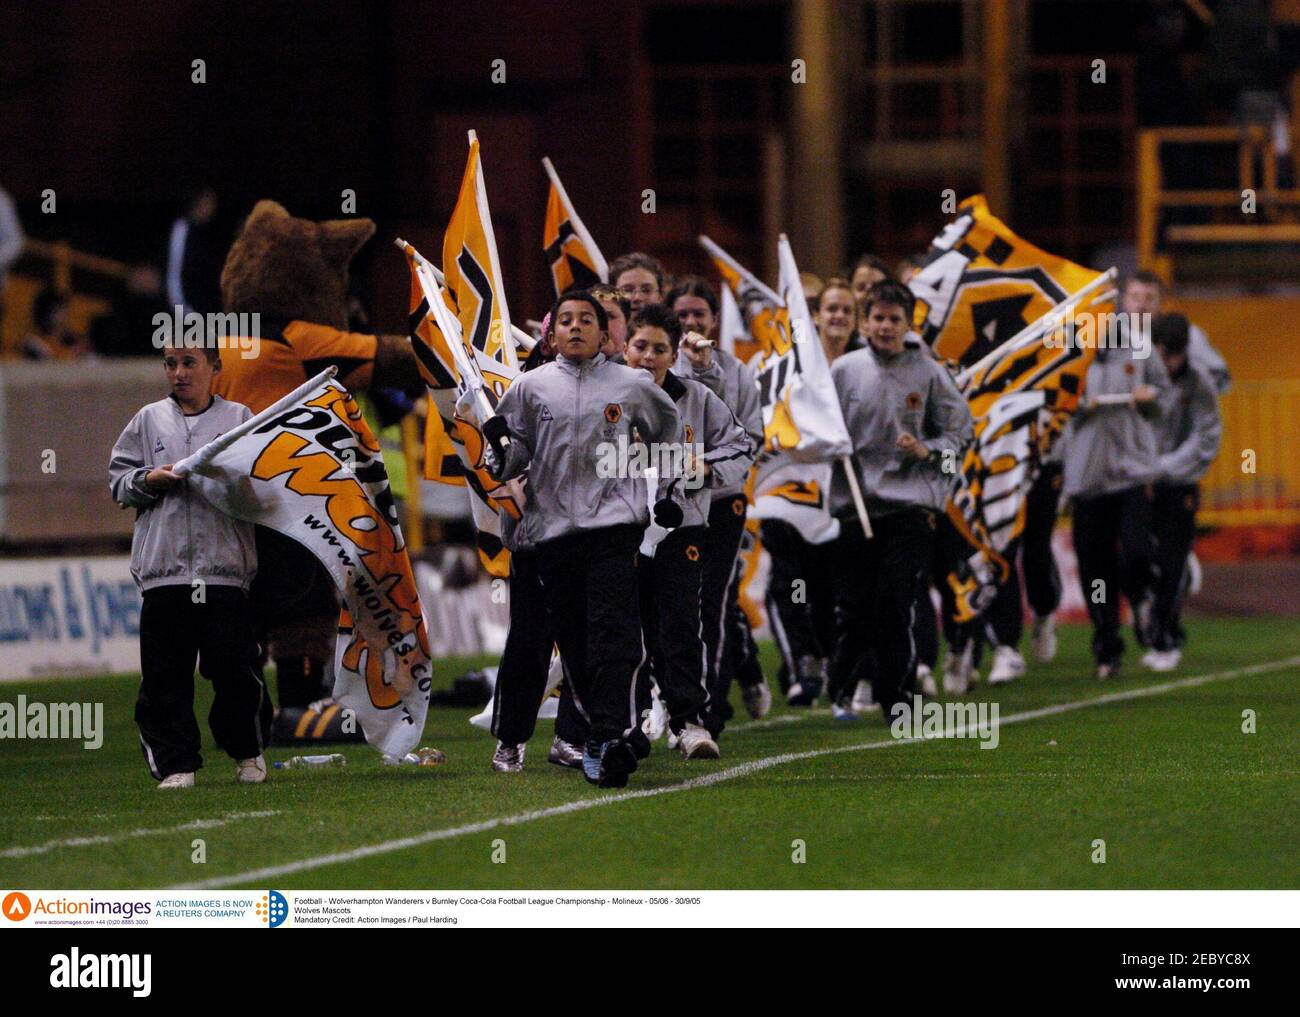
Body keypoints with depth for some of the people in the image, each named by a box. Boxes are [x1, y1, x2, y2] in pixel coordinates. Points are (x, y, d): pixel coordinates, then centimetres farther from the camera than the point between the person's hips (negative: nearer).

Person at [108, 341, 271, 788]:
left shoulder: (239, 419, 9)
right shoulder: (149, 420, 14)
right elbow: (117, 481, 14)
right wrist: (149, 480, -4)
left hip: (225, 567, -2)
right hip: (163, 567, 2)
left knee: (234, 668, -4)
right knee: (165, 675, -2)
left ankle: (248, 752, 16)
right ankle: (175, 764, 4)